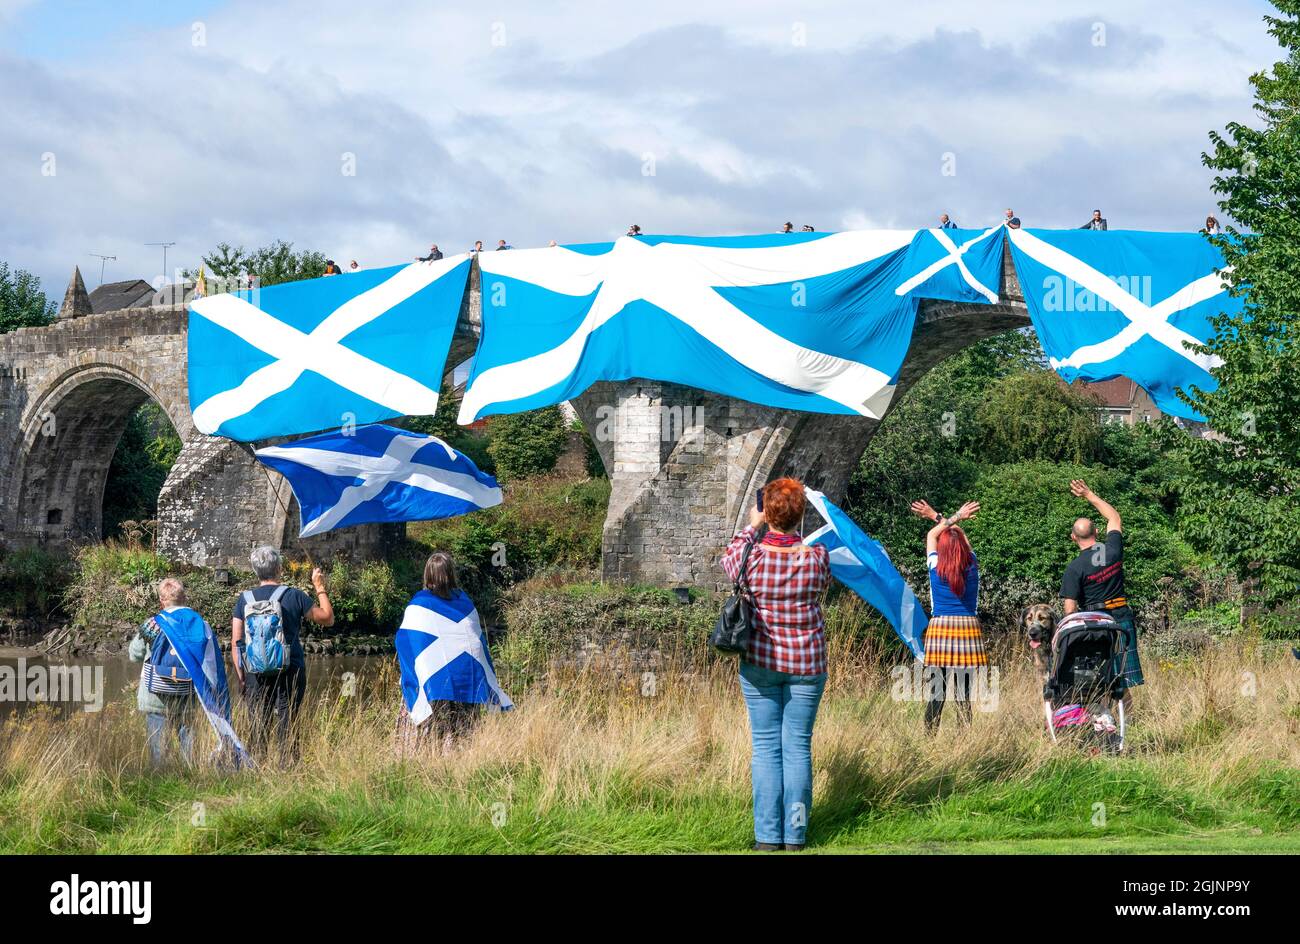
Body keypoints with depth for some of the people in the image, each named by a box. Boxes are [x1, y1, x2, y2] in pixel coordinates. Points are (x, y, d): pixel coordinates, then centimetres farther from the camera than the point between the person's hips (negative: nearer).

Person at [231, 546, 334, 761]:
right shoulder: (293, 596, -6)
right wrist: (320, 589, 16)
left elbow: (236, 643, 2)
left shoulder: (244, 599, 1)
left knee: (259, 727, 8)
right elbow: (327, 618, 5)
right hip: (290, 671, -2)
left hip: (255, 673, 2)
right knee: (286, 727, 1)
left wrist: (241, 676, 9)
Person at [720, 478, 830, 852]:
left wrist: (752, 527, 21)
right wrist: (796, 536, 20)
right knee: (798, 746, 6)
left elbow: (728, 560, 12)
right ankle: (795, 836, 8)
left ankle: (768, 836, 4)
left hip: (760, 663, -1)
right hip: (807, 664, 1)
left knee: (766, 746, 5)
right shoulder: (816, 557, -10)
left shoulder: (751, 557, -13)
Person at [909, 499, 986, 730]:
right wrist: (937, 517, 20)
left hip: (940, 627, -1)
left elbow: (931, 535, 13)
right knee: (963, 693, 0)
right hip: (969, 628, 1)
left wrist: (956, 518, 16)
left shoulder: (936, 568, -3)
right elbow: (962, 539, 18)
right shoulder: (972, 567, 1)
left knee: (935, 692, 1)